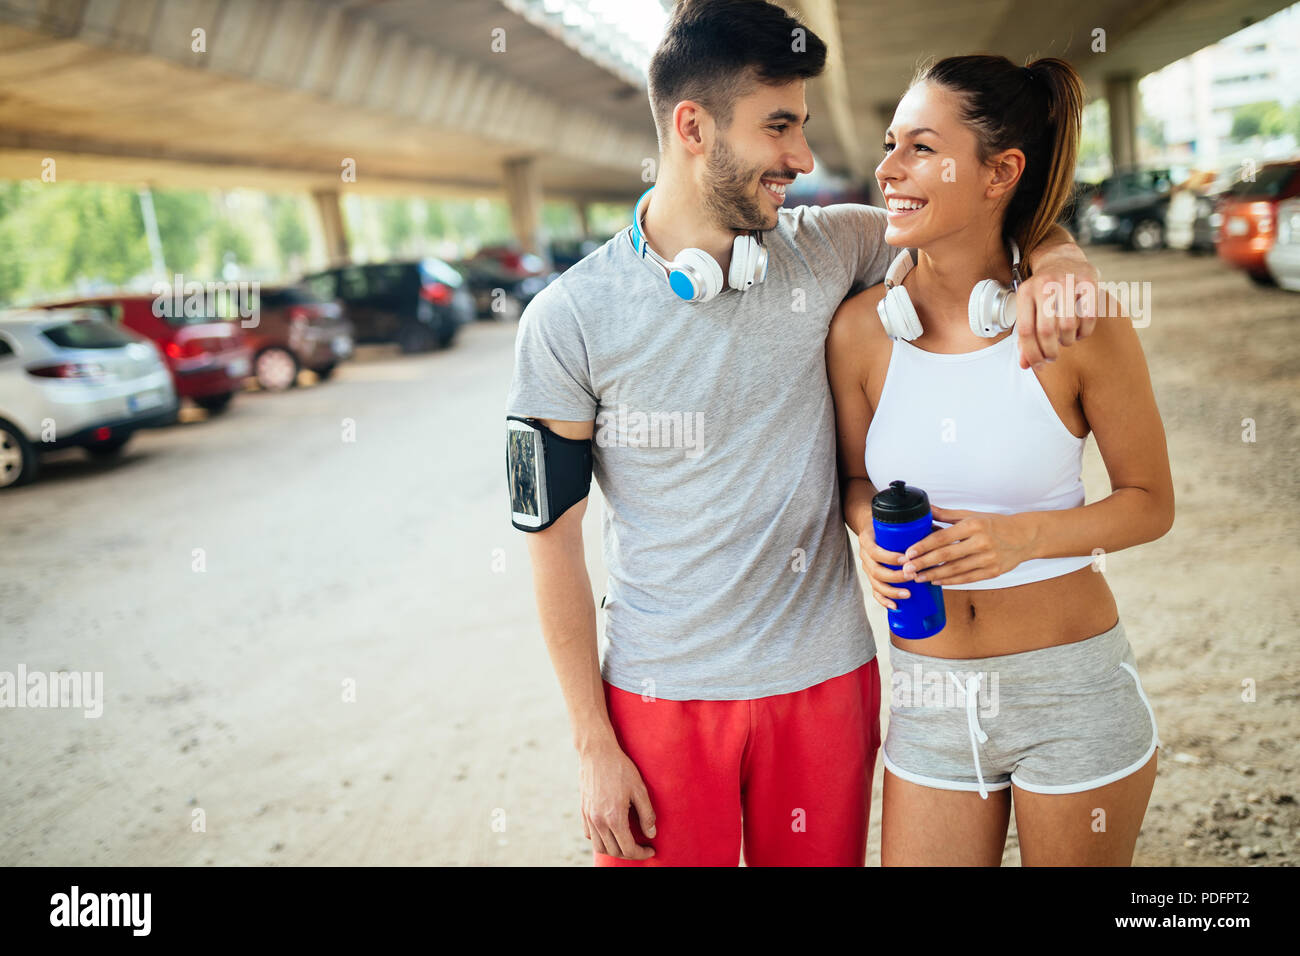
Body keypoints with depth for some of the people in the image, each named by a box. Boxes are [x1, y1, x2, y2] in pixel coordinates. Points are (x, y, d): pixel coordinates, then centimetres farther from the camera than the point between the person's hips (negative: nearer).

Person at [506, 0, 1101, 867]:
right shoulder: (571, 319, -10)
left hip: (825, 678, 3)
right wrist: (594, 746, -5)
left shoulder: (829, 252, -3)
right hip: (660, 695, -2)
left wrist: (1057, 254, -12)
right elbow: (555, 542, -5)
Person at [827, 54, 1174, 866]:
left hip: (1073, 685, -2)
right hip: (930, 695, 2)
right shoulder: (861, 329, -6)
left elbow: (1151, 502, -3)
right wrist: (872, 530, -12)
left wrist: (1026, 535, -19)